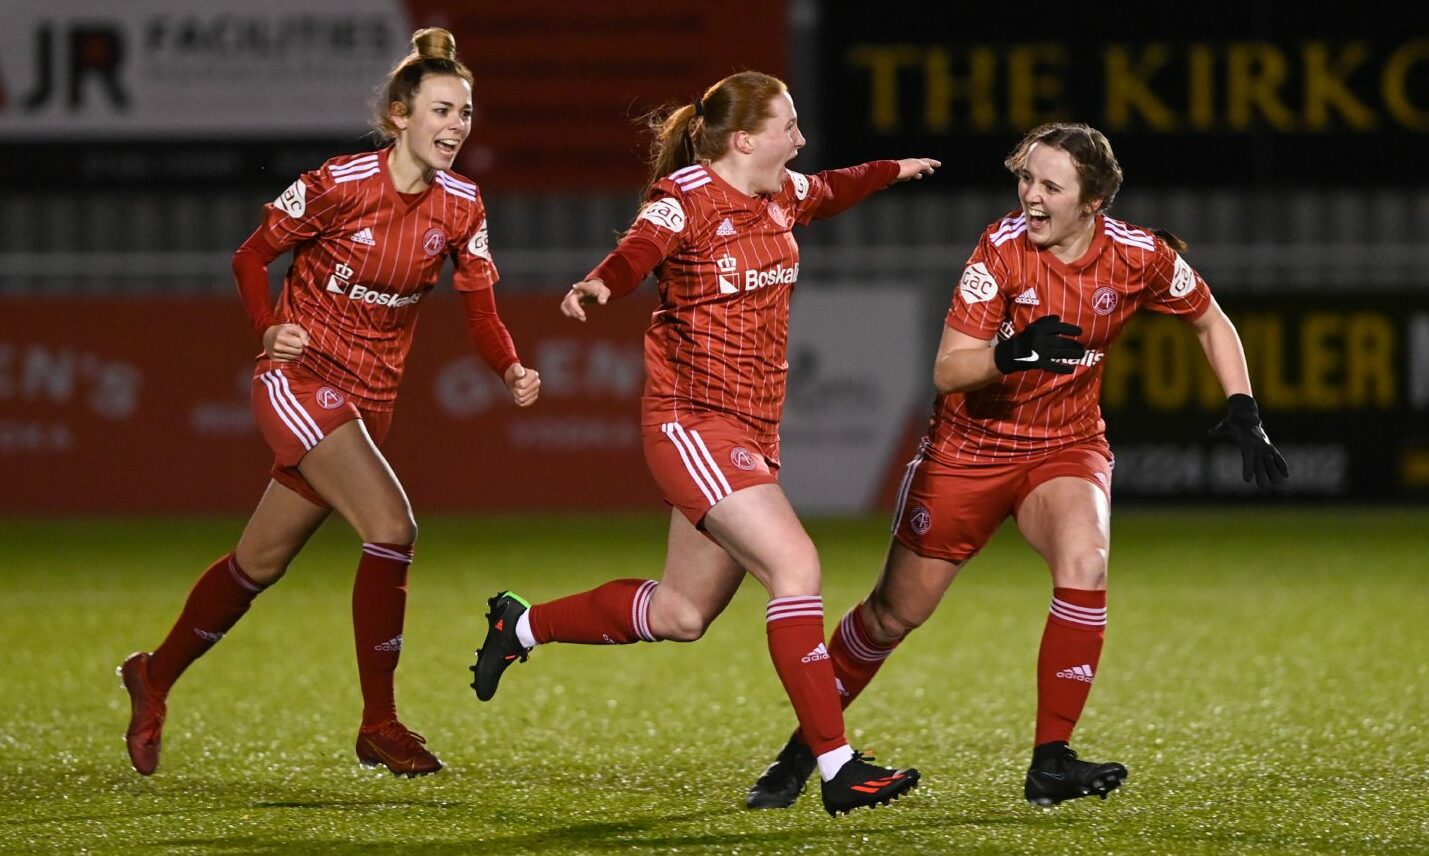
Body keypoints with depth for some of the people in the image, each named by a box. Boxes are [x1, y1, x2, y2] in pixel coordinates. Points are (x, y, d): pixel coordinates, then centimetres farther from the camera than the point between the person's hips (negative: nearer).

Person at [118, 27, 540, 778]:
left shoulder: (460, 207, -1)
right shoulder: (337, 186, -15)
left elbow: (481, 313, 1)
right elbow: (249, 257, -3)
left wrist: (512, 371, -19)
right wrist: (268, 330, -20)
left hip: (369, 398, 6)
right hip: (299, 379, -6)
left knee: (261, 561, 14)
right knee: (391, 527, -22)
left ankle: (156, 677, 35)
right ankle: (378, 726, -13)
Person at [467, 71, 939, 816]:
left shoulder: (780, 196, 10)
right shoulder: (685, 198, -14)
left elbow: (828, 194, 34)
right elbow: (640, 249, -33)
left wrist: (893, 171, 48)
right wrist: (598, 285, -55)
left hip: (752, 430, 9)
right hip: (692, 421, -9)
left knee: (679, 615, 15)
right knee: (794, 563, -22)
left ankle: (521, 625, 37)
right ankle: (837, 769, -22)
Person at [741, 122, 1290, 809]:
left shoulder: (1137, 256, -14)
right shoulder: (1002, 248, -19)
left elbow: (1211, 322, 5)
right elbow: (947, 372, -23)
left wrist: (1243, 413, -5)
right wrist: (1013, 352, -43)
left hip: (1067, 447, 1)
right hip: (971, 444, -1)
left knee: (1084, 565, -29)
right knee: (896, 611, 5)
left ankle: (1050, 763, -22)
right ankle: (802, 750, 26)